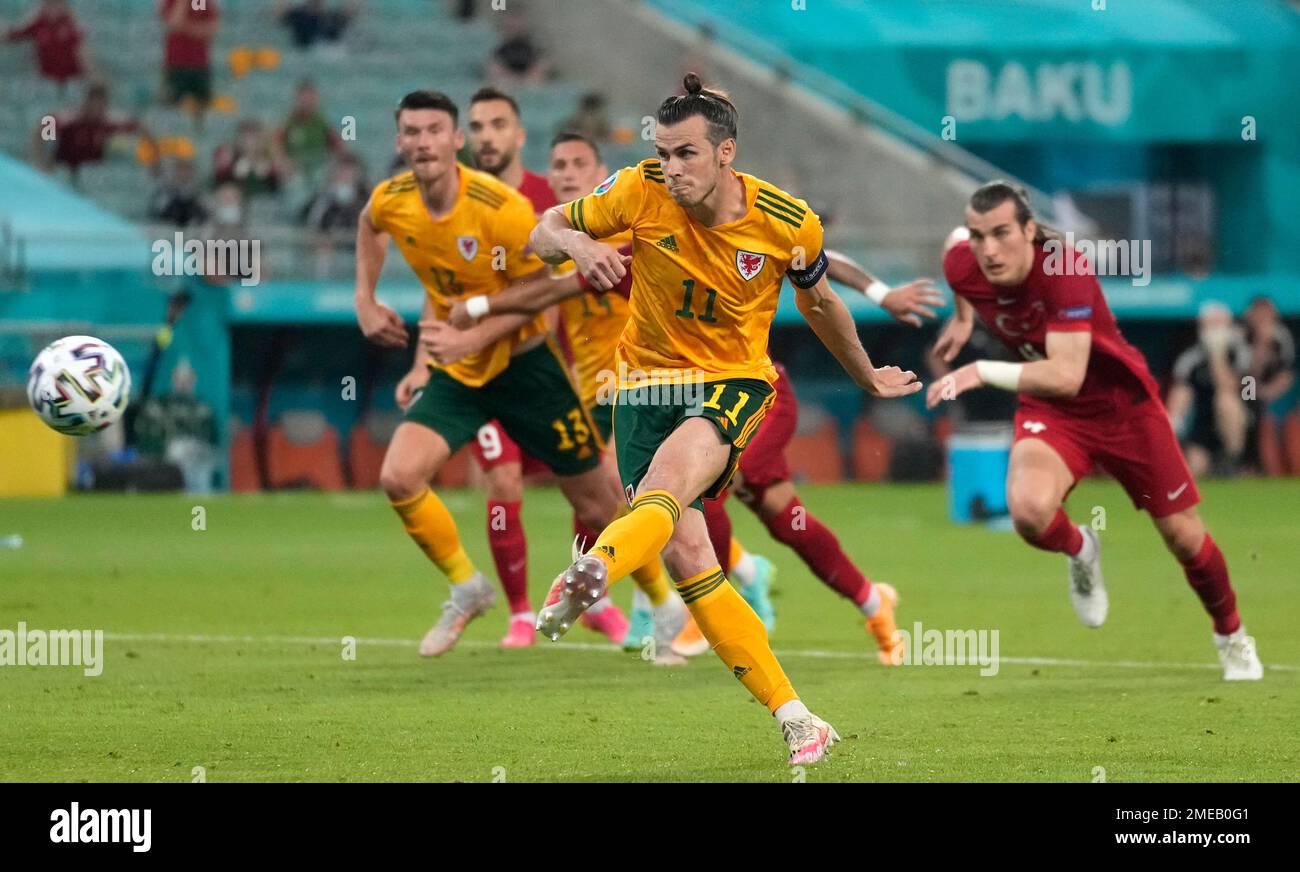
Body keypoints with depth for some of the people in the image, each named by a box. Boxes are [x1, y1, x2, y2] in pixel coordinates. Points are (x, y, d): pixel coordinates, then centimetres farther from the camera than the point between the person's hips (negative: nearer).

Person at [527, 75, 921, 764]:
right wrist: (578, 246, -24)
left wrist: (867, 377, 26)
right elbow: (543, 234, 0)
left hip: (735, 380, -2)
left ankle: (593, 572, -65)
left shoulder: (789, 223, -9)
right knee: (684, 553, -12)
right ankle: (792, 716, -5)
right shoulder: (641, 192, -10)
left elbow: (818, 302, 12)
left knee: (672, 474, -35)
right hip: (647, 379, 2)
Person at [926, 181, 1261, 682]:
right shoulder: (963, 267, -18)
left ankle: (1231, 636, 38)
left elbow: (1066, 376, -42)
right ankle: (1081, 551, 8)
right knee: (1029, 510, -29)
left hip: (1122, 405, -3)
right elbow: (957, 239, 10)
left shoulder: (1066, 270, -34)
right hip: (1049, 412, 3)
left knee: (1185, 537, 8)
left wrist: (983, 372, -49)